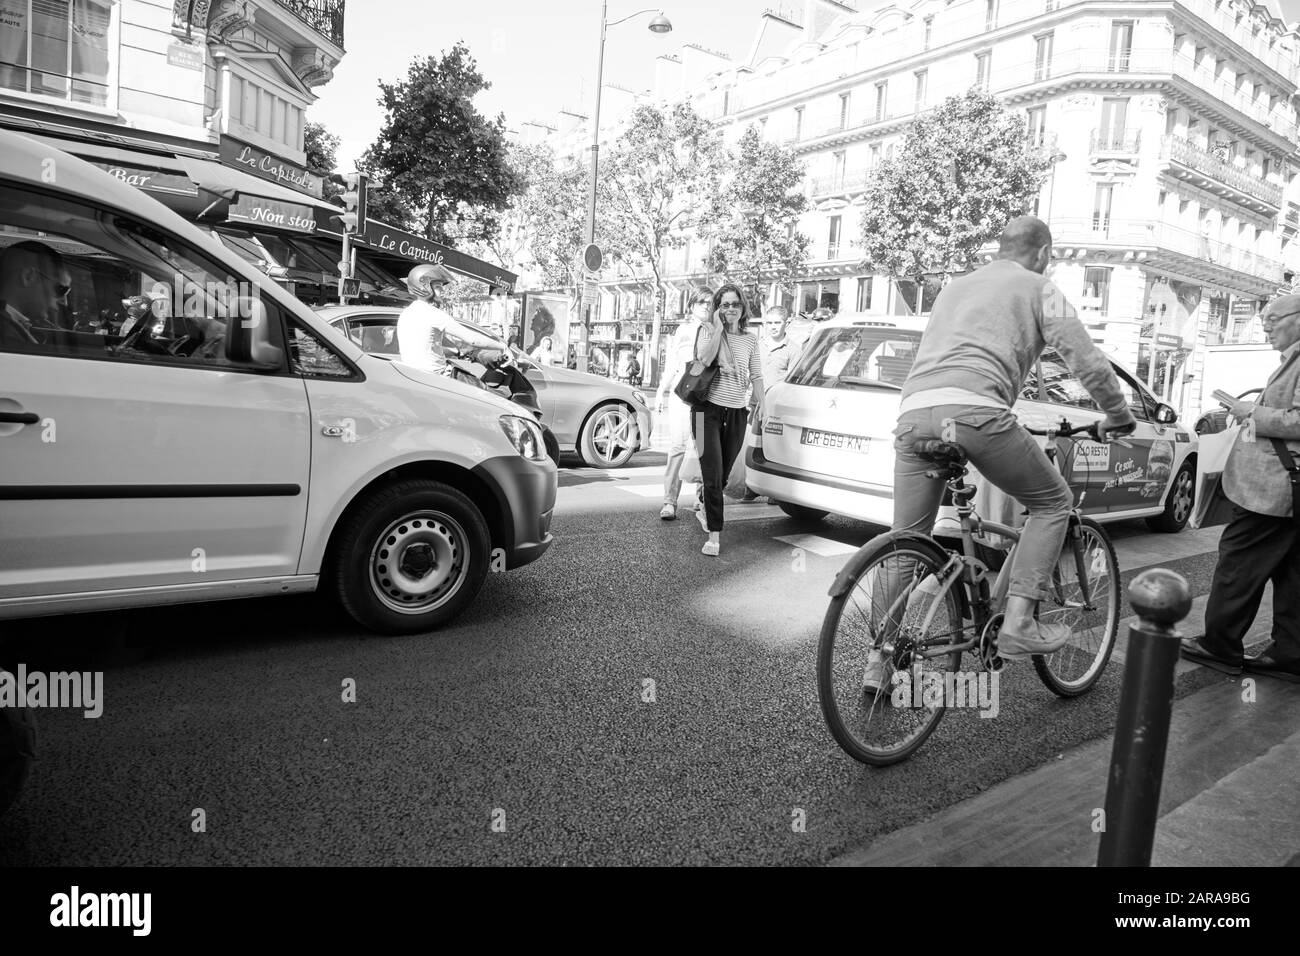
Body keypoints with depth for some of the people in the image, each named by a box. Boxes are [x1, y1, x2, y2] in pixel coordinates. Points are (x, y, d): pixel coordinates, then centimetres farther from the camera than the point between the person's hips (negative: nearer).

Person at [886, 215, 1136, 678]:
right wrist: (1119, 416, 25)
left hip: (913, 412, 5)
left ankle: (881, 658, 13)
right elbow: (1086, 359, 10)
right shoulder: (1037, 286, 17)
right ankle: (1018, 625, 7)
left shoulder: (955, 286, 35)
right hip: (975, 410, -5)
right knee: (1053, 503, 17)